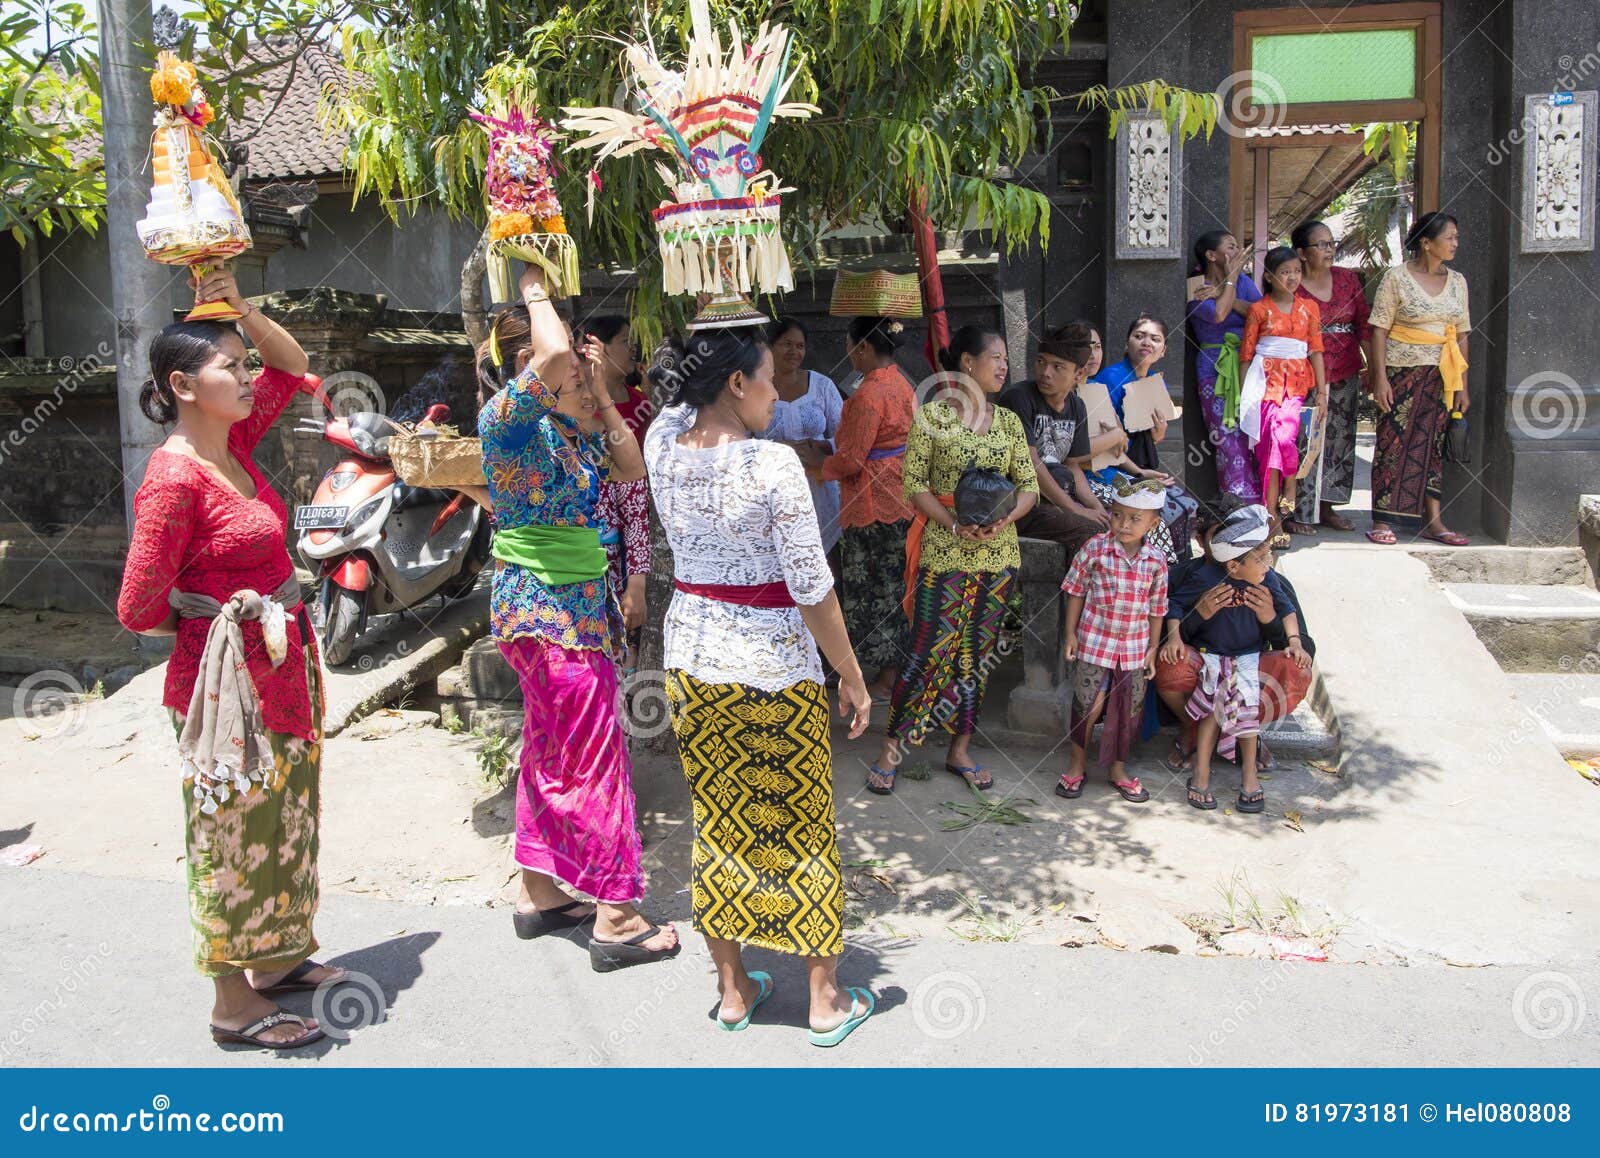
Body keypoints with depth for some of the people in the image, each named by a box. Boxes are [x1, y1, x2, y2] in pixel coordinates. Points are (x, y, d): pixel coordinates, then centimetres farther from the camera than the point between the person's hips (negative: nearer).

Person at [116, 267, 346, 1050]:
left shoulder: (234, 442, 4)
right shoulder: (174, 477, -19)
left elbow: (293, 368, 17)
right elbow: (139, 610, -18)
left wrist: (240, 309, 2)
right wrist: (221, 616, -2)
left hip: (283, 667, 9)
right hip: (227, 680, -9)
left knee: (285, 826, 19)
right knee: (235, 837, 5)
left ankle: (276, 959, 36)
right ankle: (233, 1001, 20)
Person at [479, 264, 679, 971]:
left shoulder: (567, 425, 10)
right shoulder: (507, 416, -15)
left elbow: (630, 470, 14)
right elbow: (552, 353, -32)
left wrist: (601, 395, 7)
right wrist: (537, 293, -13)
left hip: (577, 600, 9)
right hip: (546, 605, -9)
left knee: (551, 750, 16)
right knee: (596, 754, -4)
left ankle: (540, 893, 29)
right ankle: (615, 918, 5)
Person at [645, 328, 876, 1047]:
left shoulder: (662, 443, -3)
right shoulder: (772, 463, -19)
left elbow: (681, 407, 24)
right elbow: (812, 589, -17)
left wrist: (701, 362, 12)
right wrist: (852, 678, -7)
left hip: (690, 655, 6)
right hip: (774, 664, -5)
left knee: (716, 820, 16)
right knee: (801, 828, 8)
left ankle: (733, 989, 30)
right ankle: (827, 1003, 23)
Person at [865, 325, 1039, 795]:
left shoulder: (1009, 421, 9)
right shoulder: (932, 415, -5)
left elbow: (1029, 485, 8)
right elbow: (914, 483, -8)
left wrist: (1006, 518, -12)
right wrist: (956, 525, -19)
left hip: (998, 554, 5)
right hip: (944, 553, -5)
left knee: (978, 655, 10)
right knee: (930, 654, -6)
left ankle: (960, 751, 23)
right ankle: (890, 749, 8)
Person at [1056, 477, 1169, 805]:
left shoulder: (1156, 560, -3)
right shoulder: (1096, 548, -10)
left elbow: (1157, 608, 6)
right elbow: (1076, 591, -2)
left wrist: (1152, 648, 7)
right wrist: (1070, 634, -3)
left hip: (1134, 647, 3)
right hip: (1094, 641, -3)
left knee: (1129, 709, 11)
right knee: (1088, 704, 2)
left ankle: (1118, 768, 28)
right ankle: (1077, 765, 20)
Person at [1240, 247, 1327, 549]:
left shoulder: (1308, 308, 11)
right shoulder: (1259, 309, 4)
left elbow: (1316, 351, 10)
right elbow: (1247, 353, 5)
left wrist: (1322, 391, 6)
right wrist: (1243, 394, 2)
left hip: (1297, 381, 1)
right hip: (1268, 380, -1)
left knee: (1284, 433, -22)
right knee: (1270, 441, -8)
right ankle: (1274, 518, -3)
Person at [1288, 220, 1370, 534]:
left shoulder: (1347, 279, 9)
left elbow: (1363, 324, 12)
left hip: (1346, 375, 6)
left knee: (1340, 441, 10)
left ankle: (1326, 506, 21)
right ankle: (1300, 513, 2)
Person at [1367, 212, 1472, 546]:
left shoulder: (1457, 281, 11)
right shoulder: (1396, 277, -4)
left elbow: (1461, 336, 12)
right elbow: (1379, 330, -6)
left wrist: (1462, 385, 8)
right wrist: (1380, 378, -13)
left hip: (1441, 377, 5)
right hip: (1402, 371, -5)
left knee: (1433, 445, 6)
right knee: (1393, 443, -3)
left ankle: (1433, 521, 10)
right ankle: (1382, 521, 2)